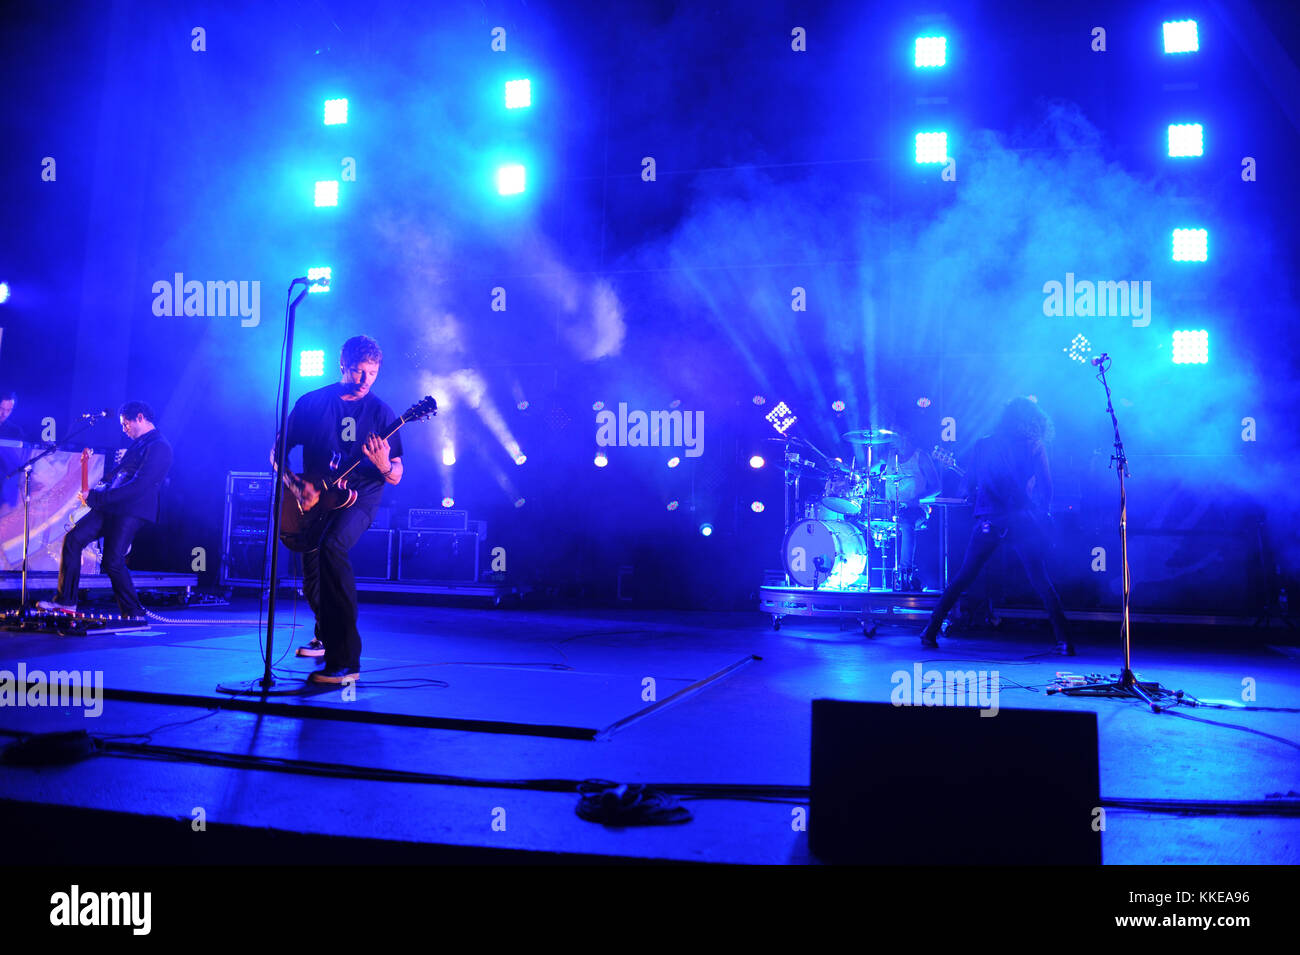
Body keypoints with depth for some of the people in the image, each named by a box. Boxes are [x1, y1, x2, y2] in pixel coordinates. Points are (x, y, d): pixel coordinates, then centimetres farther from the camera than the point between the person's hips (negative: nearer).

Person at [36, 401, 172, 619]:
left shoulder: (159, 447, -14)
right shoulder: (138, 443, 18)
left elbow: (138, 486, -21)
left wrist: (96, 498, -19)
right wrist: (97, 488, 5)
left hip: (132, 512, -9)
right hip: (112, 507, 9)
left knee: (113, 562, -12)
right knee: (73, 539, 2)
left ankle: (134, 613, 4)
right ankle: (65, 601, 9)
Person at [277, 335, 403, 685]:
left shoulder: (380, 413, -2)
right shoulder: (312, 403, 2)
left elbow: (396, 477, -2)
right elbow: (278, 452, 5)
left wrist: (384, 466, -25)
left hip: (359, 497, -3)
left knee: (332, 545, -33)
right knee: (311, 581, 7)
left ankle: (345, 662, -32)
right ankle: (325, 636, 46)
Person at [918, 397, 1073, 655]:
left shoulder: (982, 445, 7)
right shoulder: (1034, 447, 0)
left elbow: (971, 479, 13)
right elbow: (1046, 486, -4)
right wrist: (1042, 514, 10)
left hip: (989, 521, 2)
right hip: (1022, 522, -1)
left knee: (963, 578, 12)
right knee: (1041, 582, 8)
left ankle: (931, 631, 10)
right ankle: (1064, 640, 2)